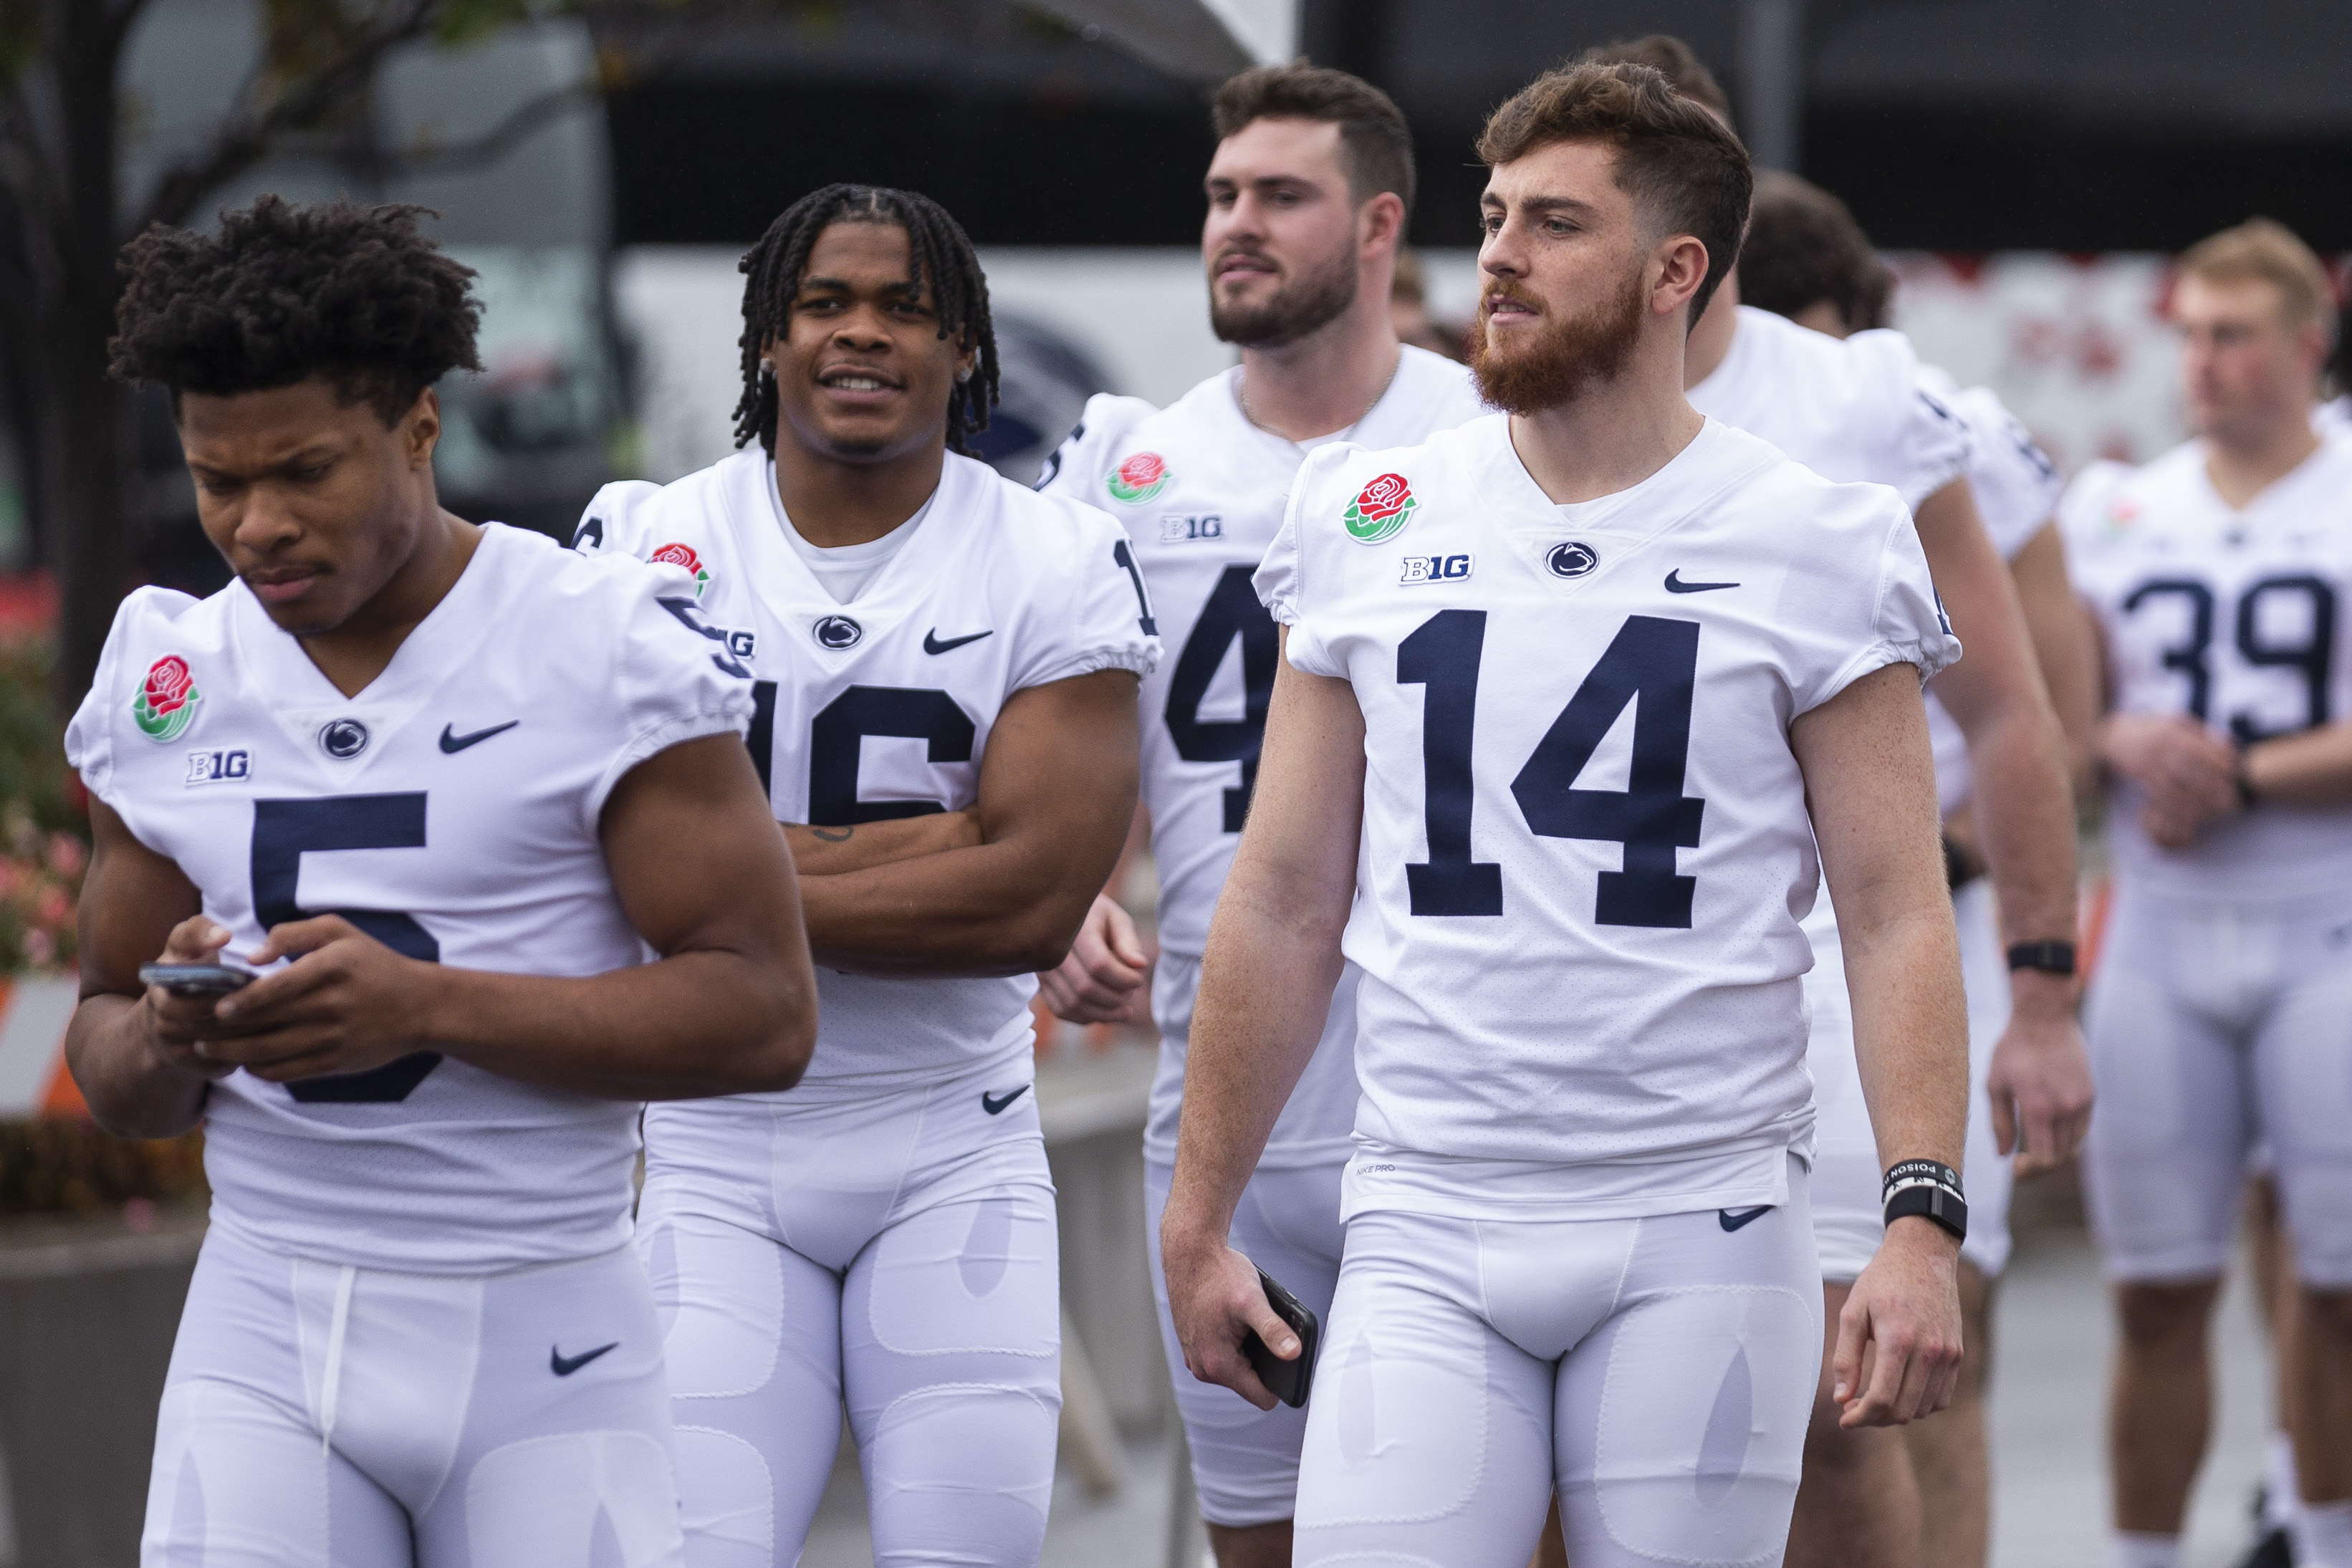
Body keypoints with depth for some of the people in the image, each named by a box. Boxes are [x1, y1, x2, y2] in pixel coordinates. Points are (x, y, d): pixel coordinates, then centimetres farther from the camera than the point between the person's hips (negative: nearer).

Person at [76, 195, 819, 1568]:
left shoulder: (607, 647, -5)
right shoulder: (169, 677, 9)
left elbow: (764, 1015, -10)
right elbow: (109, 1058, 16)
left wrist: (424, 1006, -20)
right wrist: (169, 1042, -9)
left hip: (542, 1337, -3)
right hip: (263, 1329, 3)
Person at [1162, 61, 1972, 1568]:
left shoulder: (1816, 546, -1)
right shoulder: (1367, 526, 8)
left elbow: (1896, 913, -3)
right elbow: (1285, 904, 13)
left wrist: (1923, 1222, -15)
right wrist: (1198, 1220, 12)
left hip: (1701, 1232, -2)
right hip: (1427, 1228, 2)